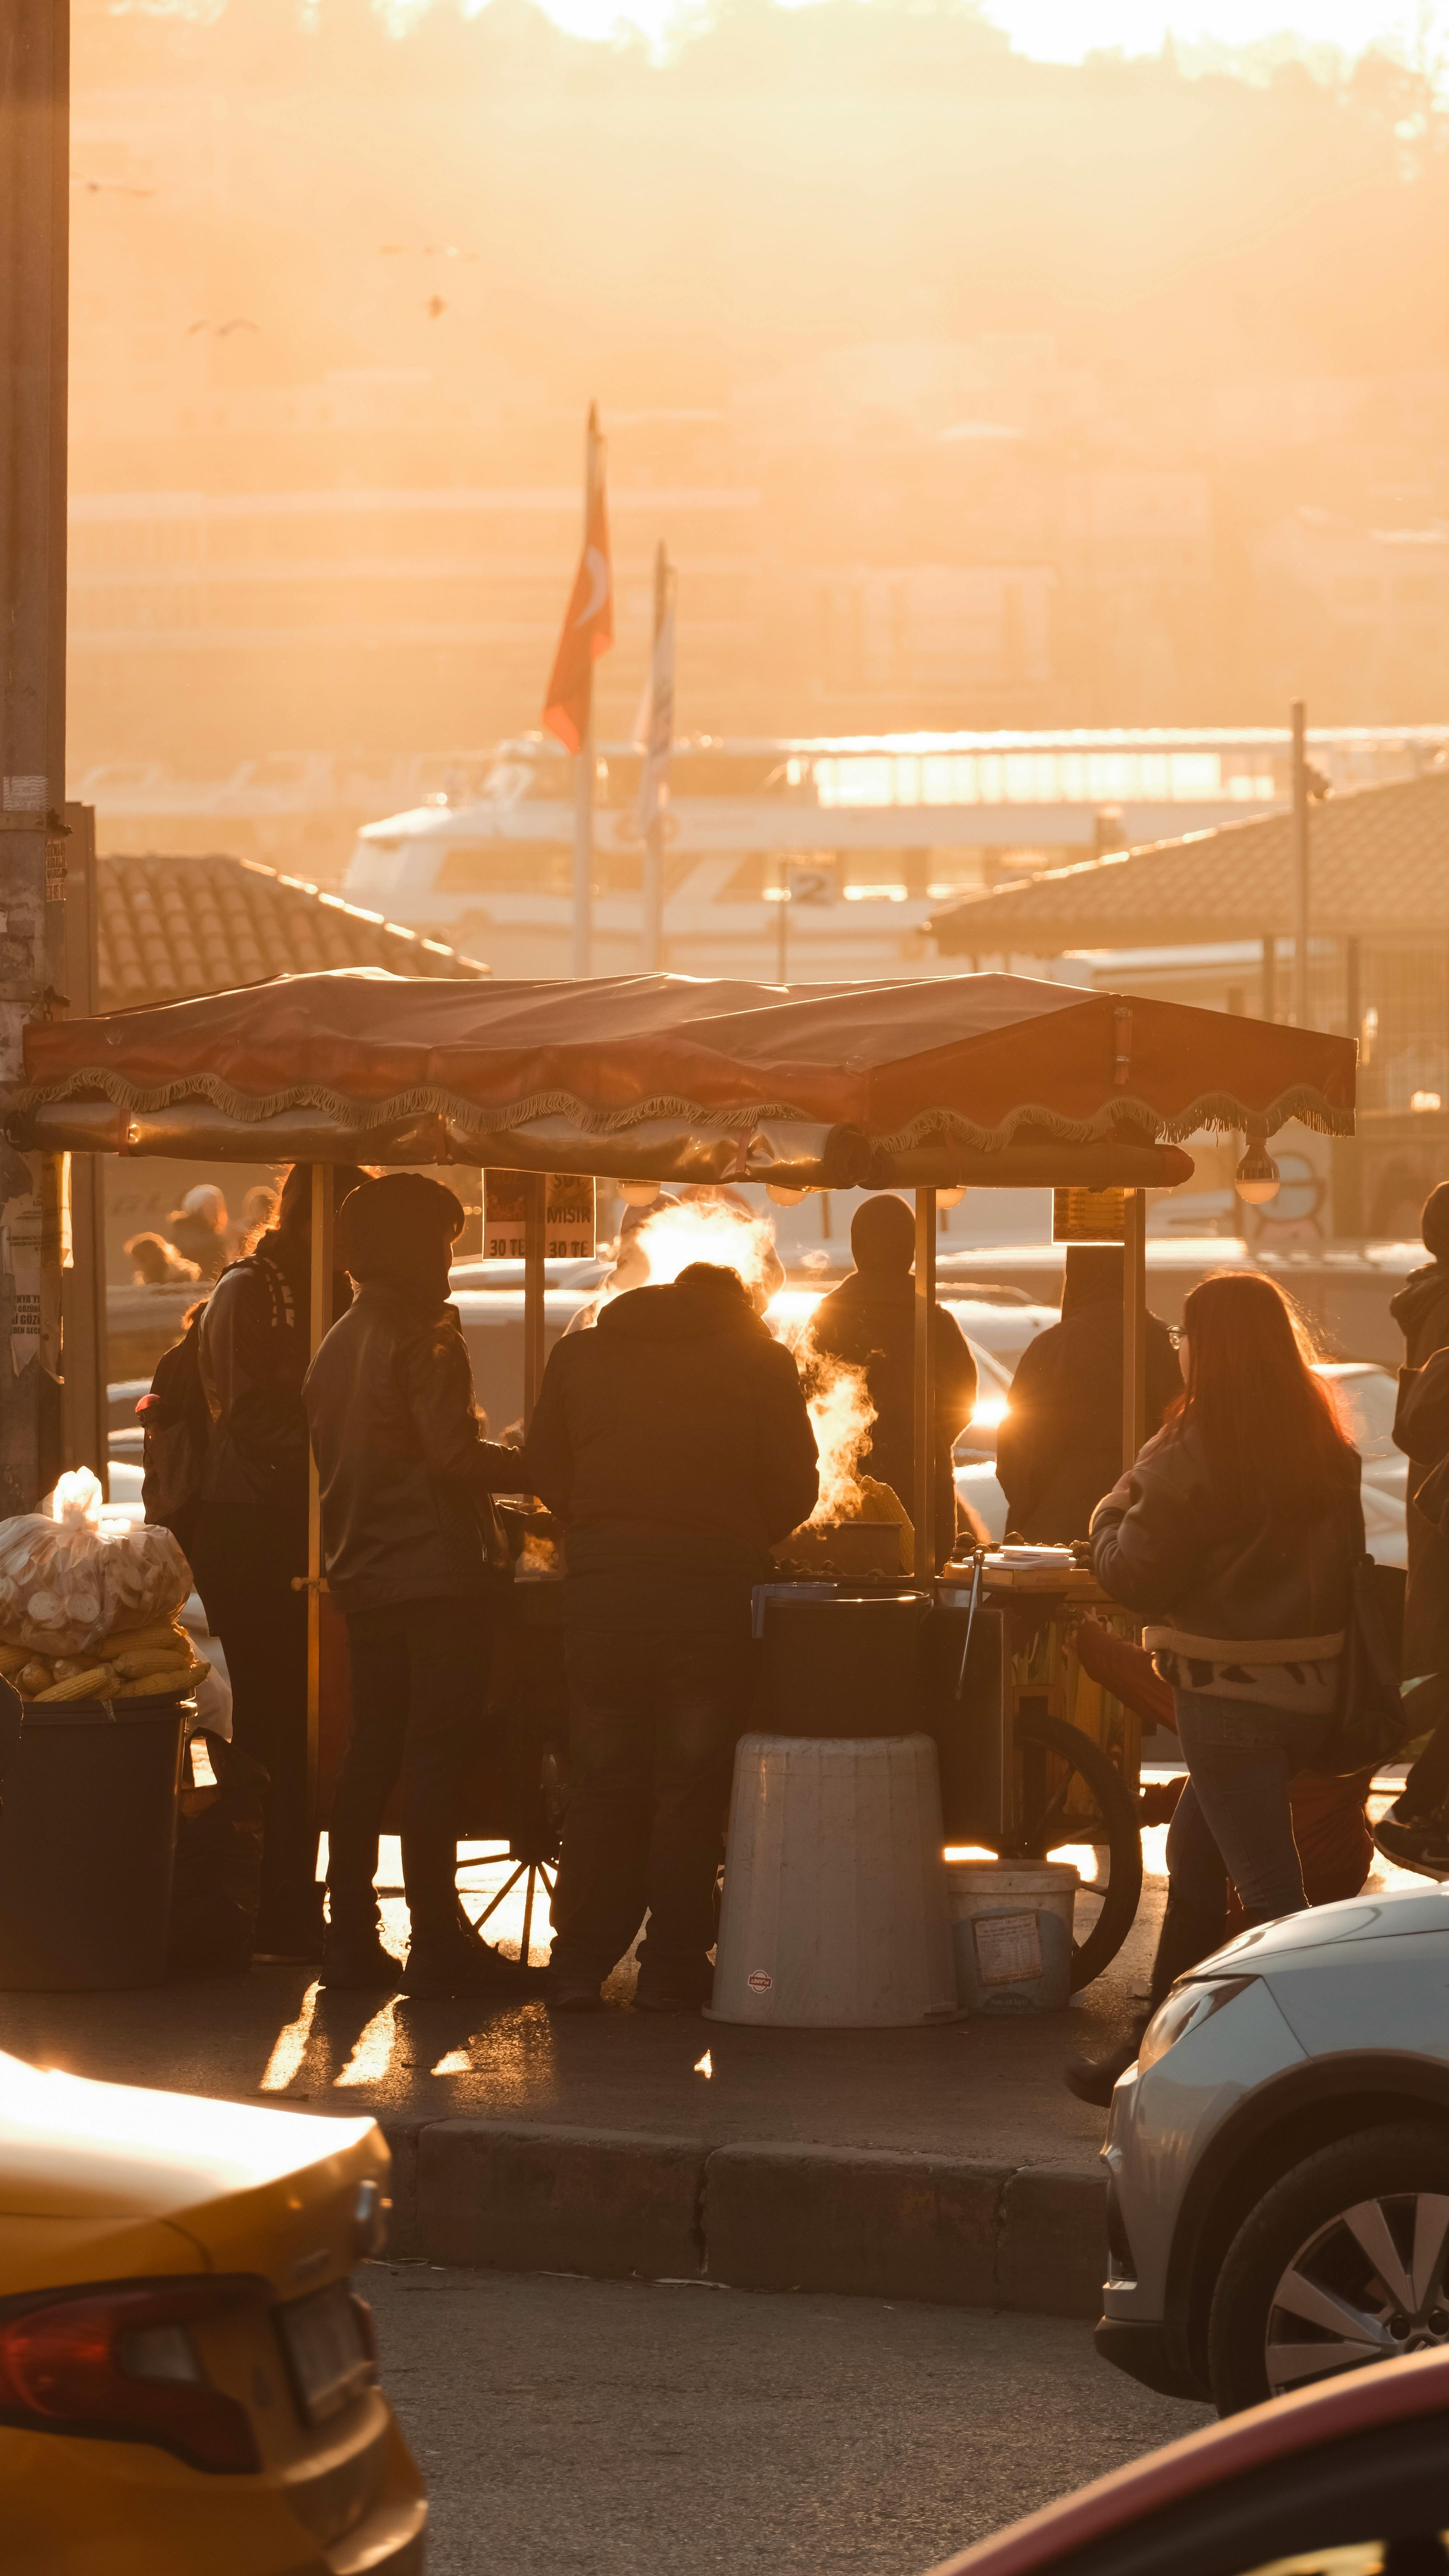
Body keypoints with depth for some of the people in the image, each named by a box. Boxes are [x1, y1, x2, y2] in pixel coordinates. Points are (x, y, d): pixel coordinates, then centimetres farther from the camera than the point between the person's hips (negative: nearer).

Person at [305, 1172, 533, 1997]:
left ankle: (351, 1936, 12)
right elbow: (455, 1455, -21)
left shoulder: (338, 1343, 13)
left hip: (365, 1576, 8)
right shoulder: (423, 1334, -12)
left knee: (371, 1751, 12)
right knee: (437, 1754, -6)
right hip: (438, 1572, -8)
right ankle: (436, 1941, -7)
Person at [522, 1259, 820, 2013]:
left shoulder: (580, 1354, 12)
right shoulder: (760, 1363, 6)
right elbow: (795, 1490, 4)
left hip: (602, 1582, 2)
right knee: (690, 1781, 4)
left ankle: (579, 1967, 7)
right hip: (712, 1581, -2)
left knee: (601, 1782, 9)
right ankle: (672, 1967, 3)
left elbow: (542, 1471, 12)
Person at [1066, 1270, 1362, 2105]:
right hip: (1312, 1683, 8)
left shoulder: (1193, 1456, -15)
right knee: (1195, 1859, 21)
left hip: (1229, 1693, -8)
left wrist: (1112, 1514, 8)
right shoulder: (1327, 1446, 5)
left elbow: (1133, 1574, -11)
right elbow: (1344, 1561, 12)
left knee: (1269, 1887, -7)